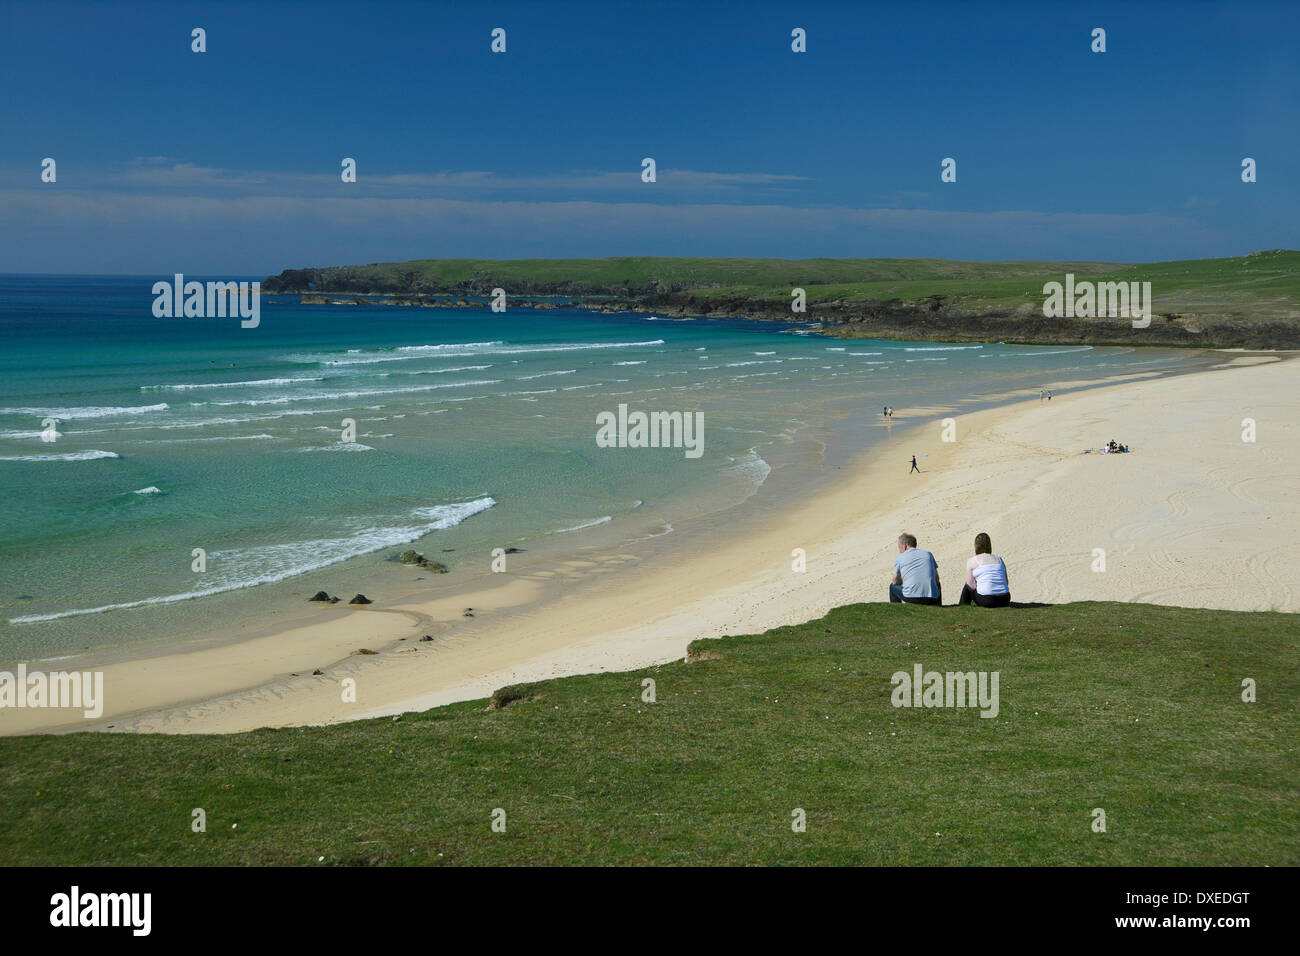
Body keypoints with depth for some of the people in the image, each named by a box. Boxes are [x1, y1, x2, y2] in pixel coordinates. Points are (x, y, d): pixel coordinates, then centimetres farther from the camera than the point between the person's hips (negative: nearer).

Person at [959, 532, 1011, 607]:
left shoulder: (971, 562, 3)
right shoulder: (999, 559, 15)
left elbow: (971, 585, 2)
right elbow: (1006, 582, 14)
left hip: (986, 601, -5)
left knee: (967, 587, 26)